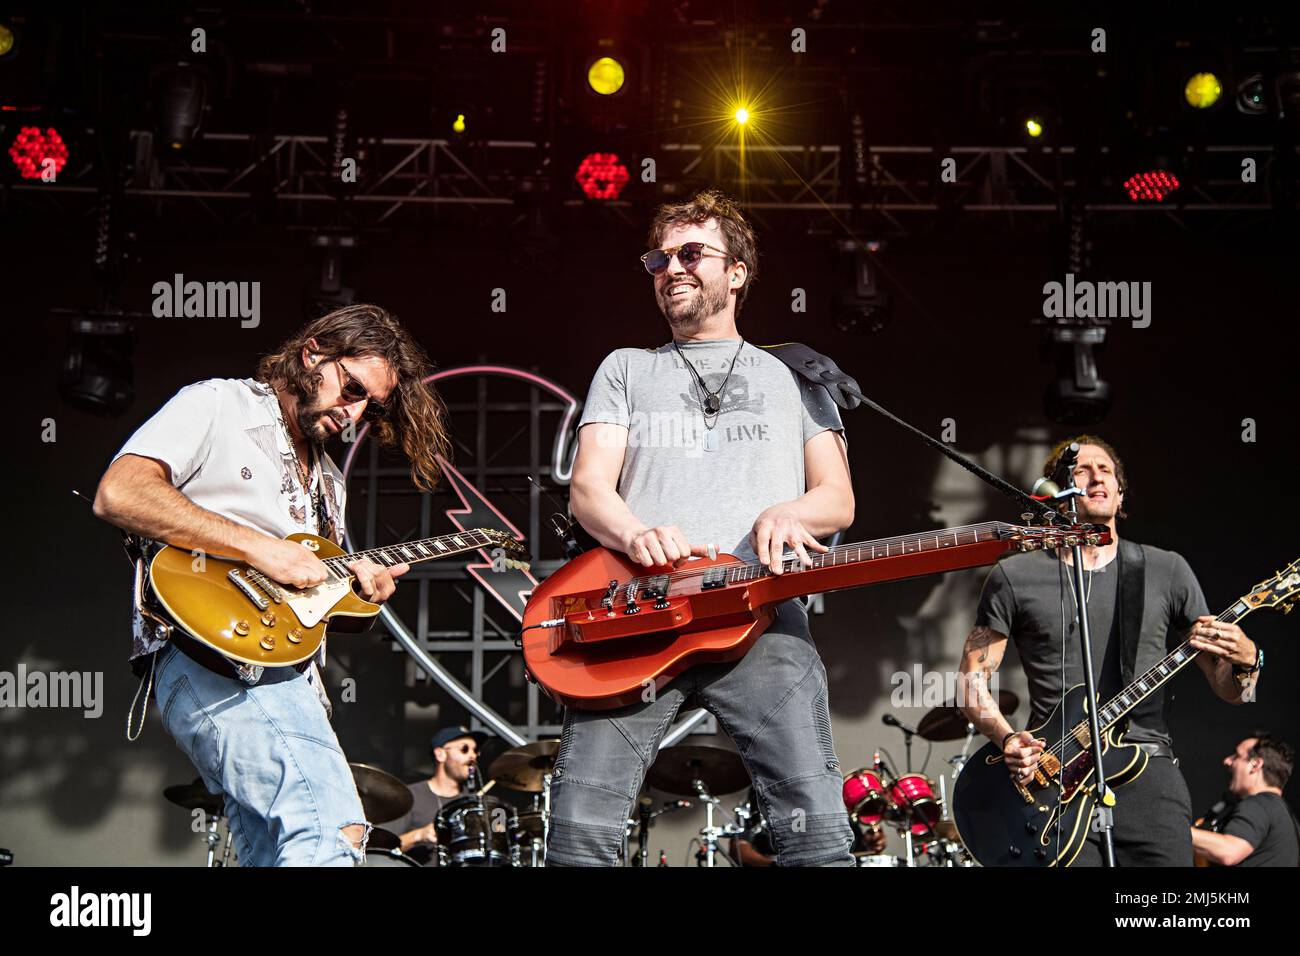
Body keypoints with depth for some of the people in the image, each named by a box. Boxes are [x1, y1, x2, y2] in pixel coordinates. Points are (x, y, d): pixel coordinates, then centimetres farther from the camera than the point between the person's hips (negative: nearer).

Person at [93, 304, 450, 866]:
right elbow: (118, 494, -12)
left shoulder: (328, 481, 29)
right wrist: (259, 548, -15)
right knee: (336, 830, -27)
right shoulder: (220, 406, 5)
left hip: (289, 674, 9)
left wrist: (364, 589, 5)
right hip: (211, 658, -9)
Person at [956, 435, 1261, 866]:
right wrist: (1007, 739, -9)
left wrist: (1245, 661, -10)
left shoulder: (1166, 571, 12)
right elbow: (973, 680, 9)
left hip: (1147, 770, 1)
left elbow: (1227, 689, 13)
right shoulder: (1015, 576, 8)